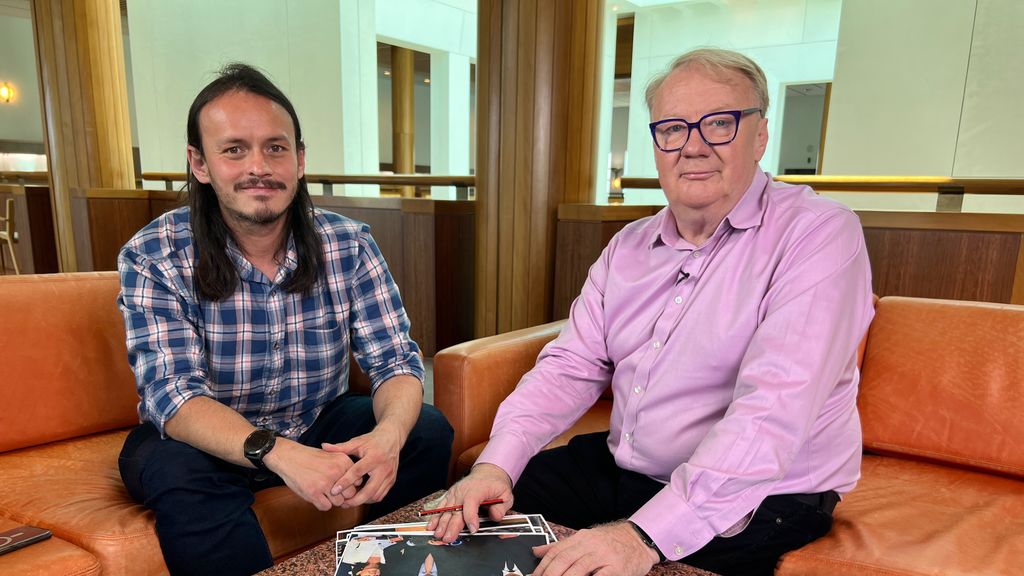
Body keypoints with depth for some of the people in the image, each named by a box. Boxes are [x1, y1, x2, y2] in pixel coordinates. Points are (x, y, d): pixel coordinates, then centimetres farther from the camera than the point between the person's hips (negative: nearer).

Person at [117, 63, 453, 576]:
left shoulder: (349, 245, -11)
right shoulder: (153, 258, -16)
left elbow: (395, 361, -14)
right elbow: (173, 393, -24)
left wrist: (389, 434, -38)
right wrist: (278, 452, -43)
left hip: (321, 425, 3)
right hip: (203, 438, -2)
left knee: (428, 431, -16)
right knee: (182, 475, -33)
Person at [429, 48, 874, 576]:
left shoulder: (818, 234, -15)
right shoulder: (629, 246, 5)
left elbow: (773, 411, -27)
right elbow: (570, 367, 1)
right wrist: (497, 462, -15)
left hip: (753, 503, -5)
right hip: (619, 470, 6)